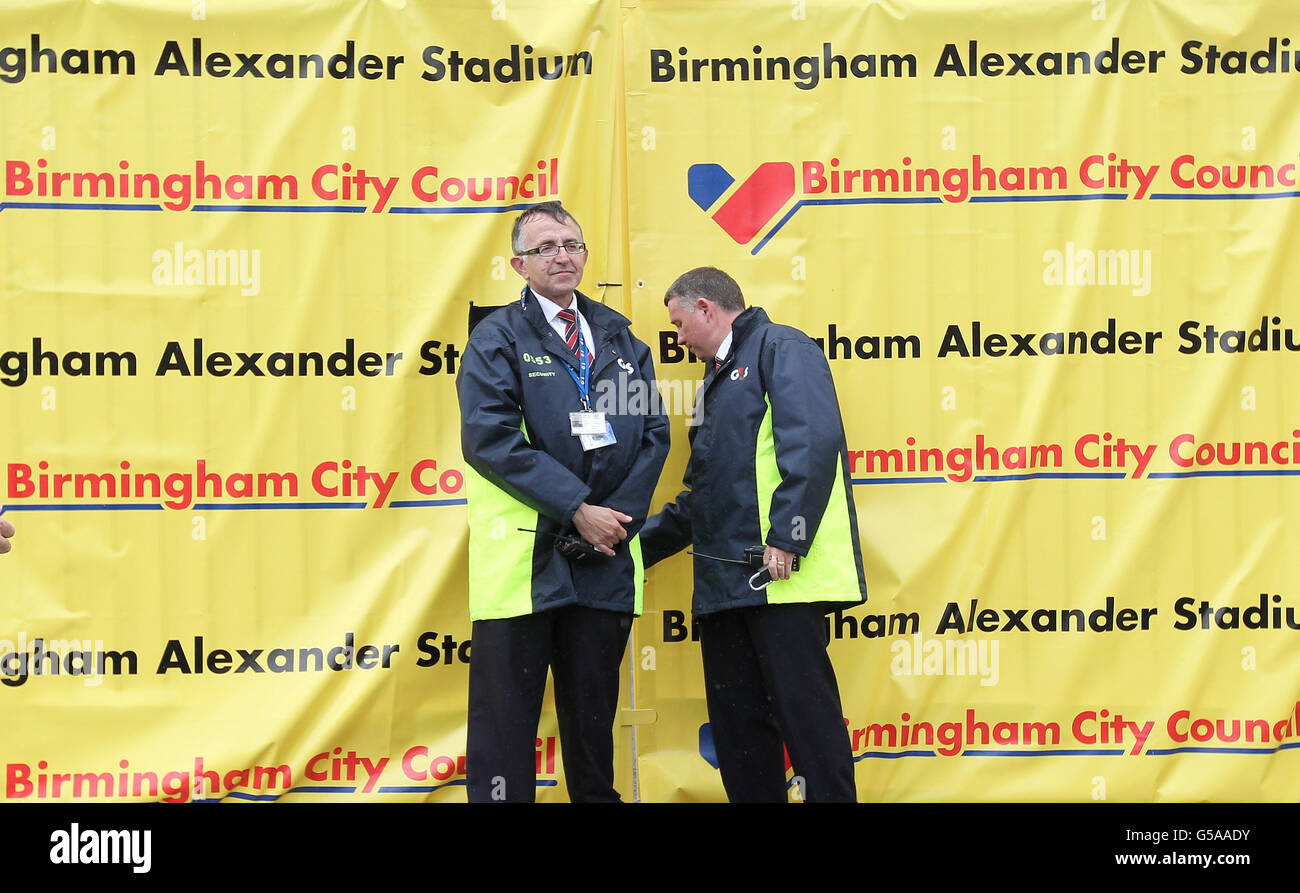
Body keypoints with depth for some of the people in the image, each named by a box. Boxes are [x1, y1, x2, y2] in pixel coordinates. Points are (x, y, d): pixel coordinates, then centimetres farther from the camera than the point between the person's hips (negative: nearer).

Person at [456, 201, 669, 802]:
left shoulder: (619, 339, 14)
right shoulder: (497, 338, -1)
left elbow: (654, 431, 9)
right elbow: (488, 438, -13)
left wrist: (619, 516, -7)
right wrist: (577, 509, -17)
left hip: (606, 555, 4)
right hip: (524, 553, -4)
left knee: (594, 710, 13)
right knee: (506, 711, -2)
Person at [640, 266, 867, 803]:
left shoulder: (780, 350, -2)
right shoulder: (718, 378, 27)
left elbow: (814, 442, -18)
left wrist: (786, 538, -23)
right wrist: (641, 546, 30)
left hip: (778, 576, -9)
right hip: (724, 580, 9)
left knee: (803, 708, -9)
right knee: (735, 719, 8)